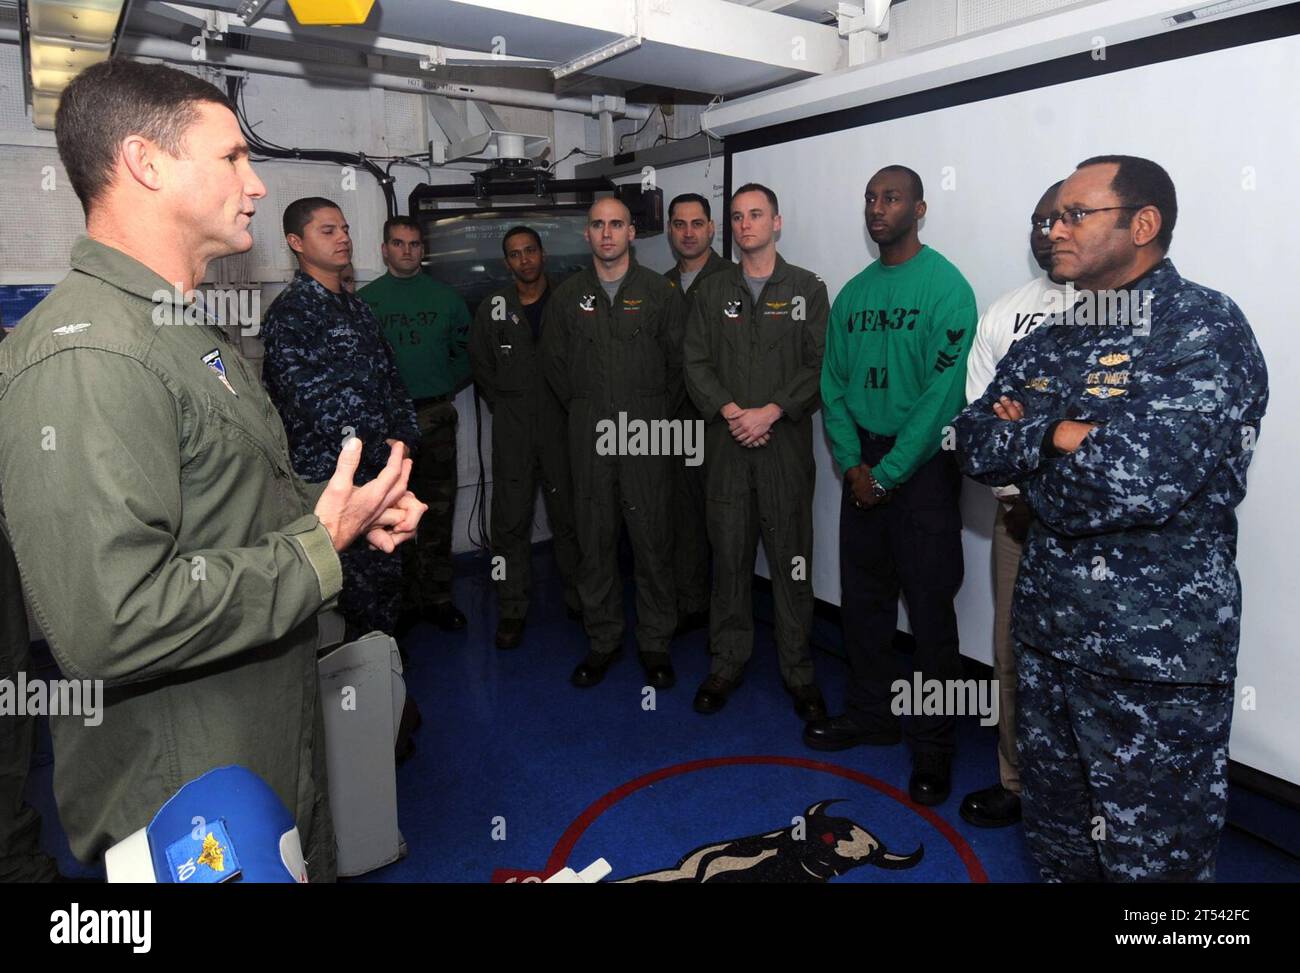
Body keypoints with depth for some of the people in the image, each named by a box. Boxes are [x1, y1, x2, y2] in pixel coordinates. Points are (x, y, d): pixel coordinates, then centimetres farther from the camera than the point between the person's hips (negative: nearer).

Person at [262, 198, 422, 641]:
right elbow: (312, 399, -17)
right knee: (360, 595, -2)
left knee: (387, 583, 15)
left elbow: (390, 376, 16)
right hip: (330, 478, -8)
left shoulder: (356, 307, 16)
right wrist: (381, 451, -12)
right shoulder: (289, 313, -9)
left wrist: (403, 437, 1)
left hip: (381, 473, 8)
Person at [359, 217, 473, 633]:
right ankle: (401, 599, 15)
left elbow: (466, 352, 11)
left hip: (437, 417, 1)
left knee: (438, 510, 4)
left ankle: (437, 596, 14)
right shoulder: (364, 299, 5)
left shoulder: (445, 297, 9)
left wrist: (446, 389, 2)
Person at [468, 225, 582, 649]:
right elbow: (480, 362, 14)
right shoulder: (493, 307, 6)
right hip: (512, 427, 1)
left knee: (567, 514, 8)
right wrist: (503, 403, 8)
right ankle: (512, 608, 11)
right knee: (510, 519, 1)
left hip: (560, 423, 0)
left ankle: (577, 595, 23)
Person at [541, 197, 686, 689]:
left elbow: (679, 358, 6)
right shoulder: (567, 296, 10)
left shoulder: (660, 292, 4)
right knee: (595, 540, 6)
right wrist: (583, 408, 11)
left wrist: (659, 411, 6)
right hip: (589, 435, 2)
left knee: (652, 537, 1)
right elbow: (554, 361, 15)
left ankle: (655, 643, 14)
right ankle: (602, 640, 19)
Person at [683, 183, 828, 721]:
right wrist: (730, 411, -10)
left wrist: (771, 411, -13)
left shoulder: (807, 288, 6)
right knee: (729, 555, 7)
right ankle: (727, 662, 20)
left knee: (792, 559, 2)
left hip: (786, 441, -2)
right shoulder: (711, 291, 13)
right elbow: (695, 363, 5)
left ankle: (798, 671, 14)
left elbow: (821, 365, -2)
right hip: (726, 443, 2)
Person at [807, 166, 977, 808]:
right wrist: (851, 463, -3)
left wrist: (888, 472, -15)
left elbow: (943, 392, -16)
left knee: (930, 609, 0)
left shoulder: (946, 286, -9)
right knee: (863, 598, 13)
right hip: (864, 466, 6)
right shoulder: (853, 293, 10)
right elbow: (834, 385, 9)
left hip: (922, 466, -6)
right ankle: (869, 713, 30)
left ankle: (933, 745, 14)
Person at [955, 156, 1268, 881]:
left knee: (1153, 856, 11)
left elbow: (1145, 478, -27)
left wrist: (1030, 443, -11)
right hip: (1049, 626, 7)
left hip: (1158, 650, -6)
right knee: (1055, 835, 21)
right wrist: (1062, 433, -15)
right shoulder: (1052, 340, 9)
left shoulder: (1208, 329, -13)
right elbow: (977, 447, 1)